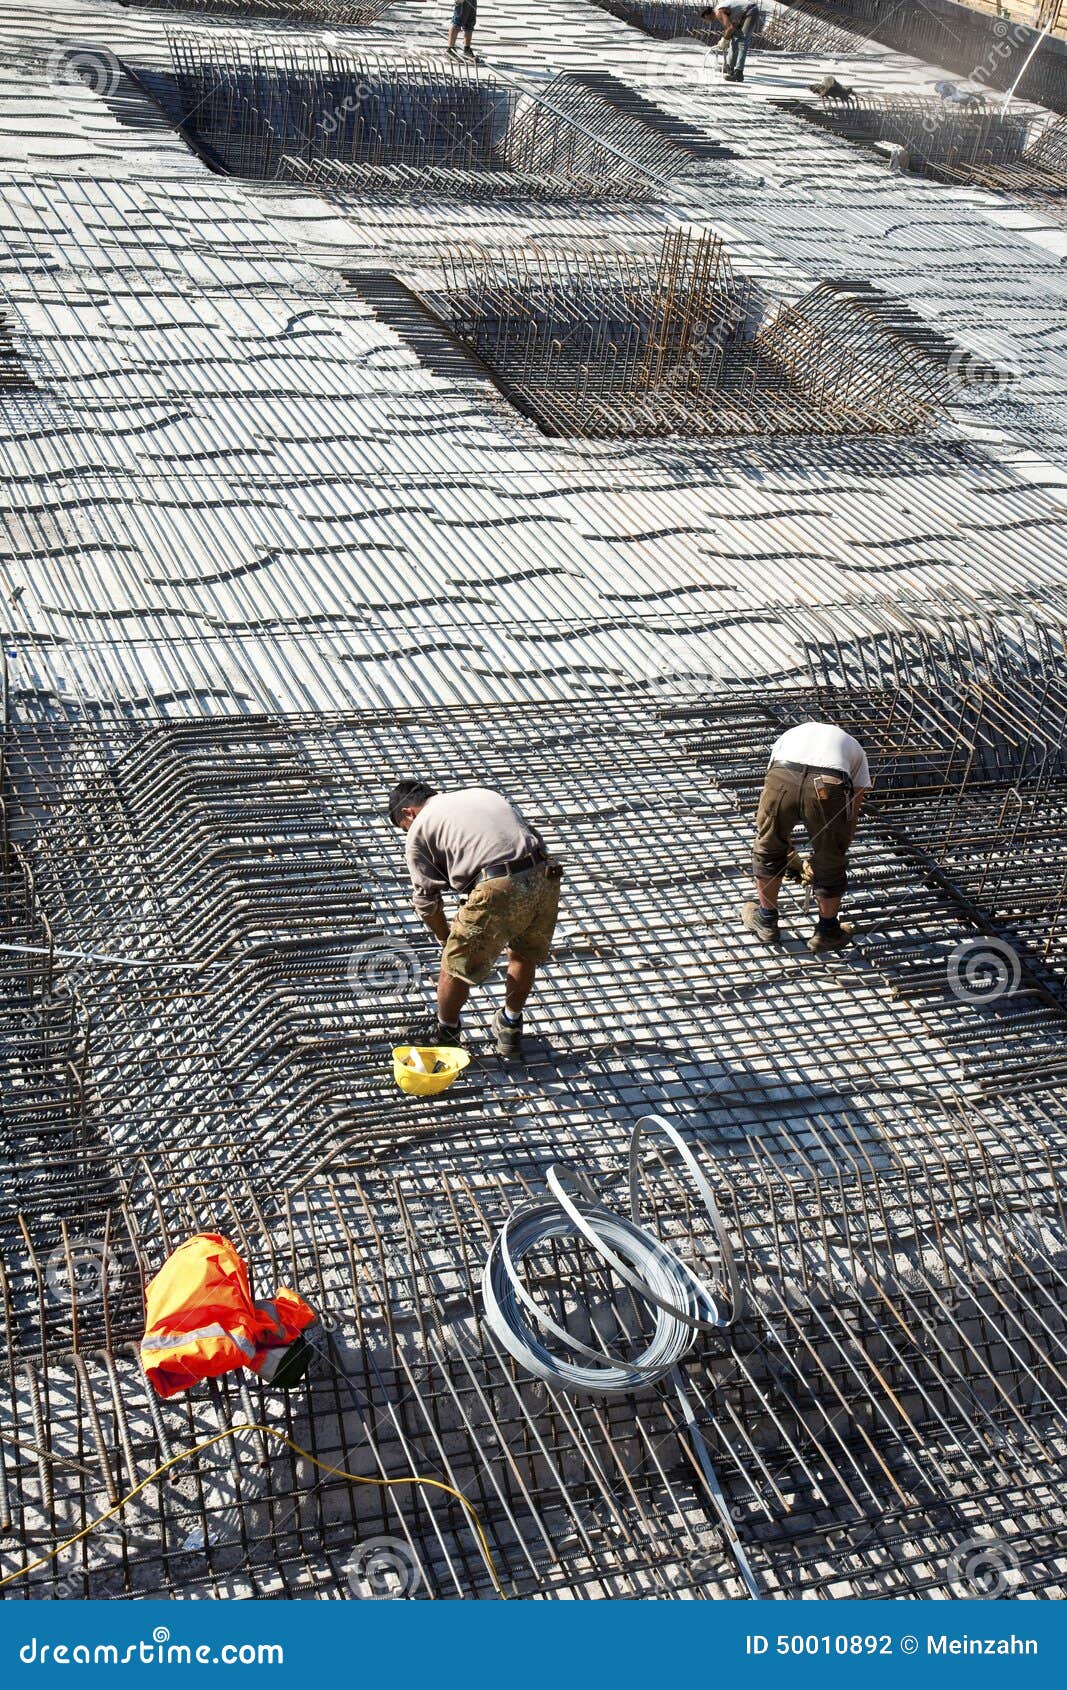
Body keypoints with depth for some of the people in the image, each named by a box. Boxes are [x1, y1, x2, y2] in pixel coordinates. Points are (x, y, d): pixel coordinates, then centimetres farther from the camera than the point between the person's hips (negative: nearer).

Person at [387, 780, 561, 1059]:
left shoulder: (419, 829, 15)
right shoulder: (483, 793, 30)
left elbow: (427, 900, 15)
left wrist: (447, 939, 32)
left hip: (497, 889, -6)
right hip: (544, 875, 6)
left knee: (456, 964, 15)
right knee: (525, 954, 29)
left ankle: (445, 1037, 33)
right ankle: (511, 1030, 44)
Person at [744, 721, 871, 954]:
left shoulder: (789, 735, 42)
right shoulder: (854, 748, 38)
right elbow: (853, 813, 32)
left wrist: (789, 851, 52)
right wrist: (838, 851, 44)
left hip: (781, 777, 1)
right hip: (829, 786, -1)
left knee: (768, 849, 26)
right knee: (830, 862, 21)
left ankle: (766, 921, 42)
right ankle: (827, 931, 38)